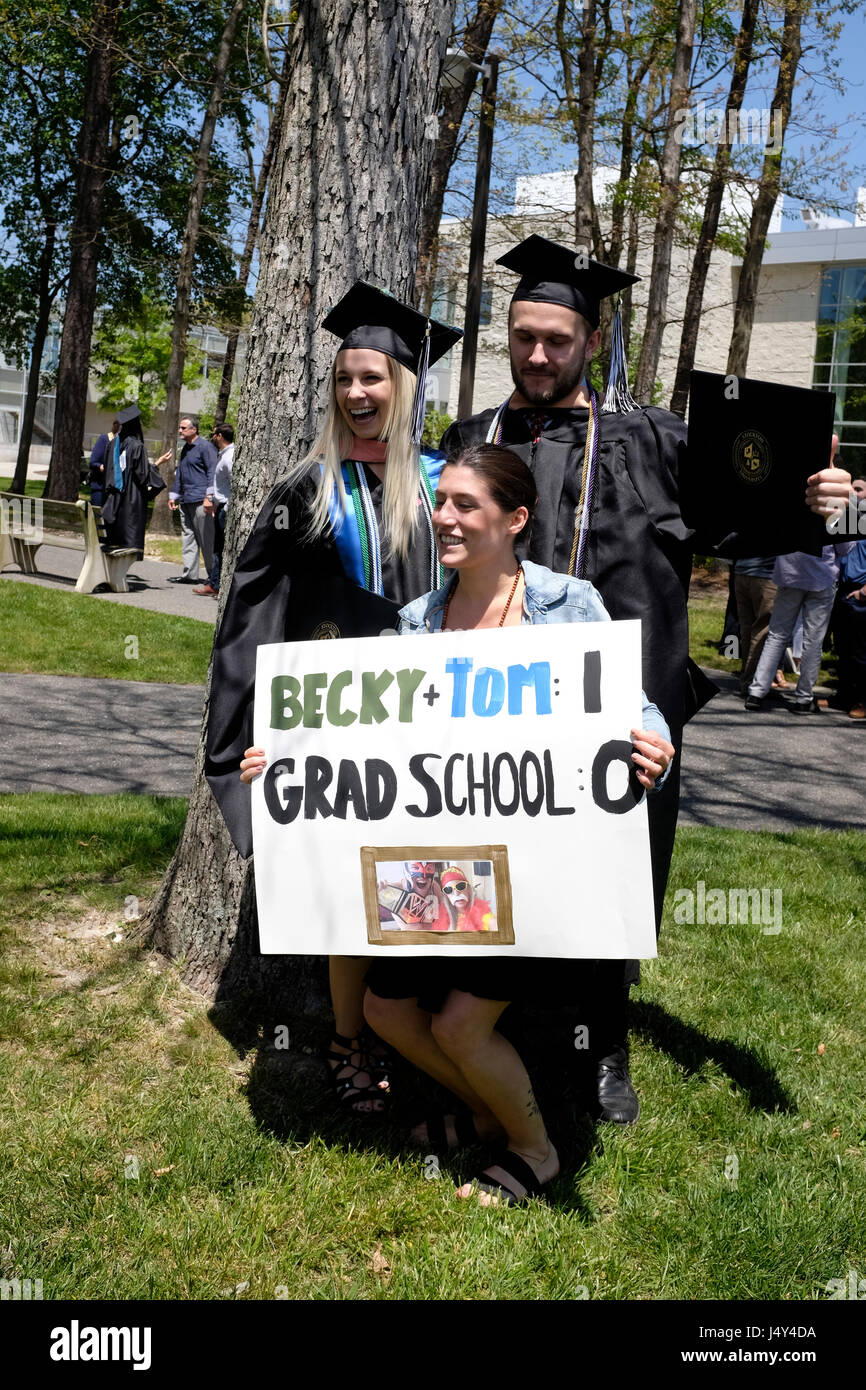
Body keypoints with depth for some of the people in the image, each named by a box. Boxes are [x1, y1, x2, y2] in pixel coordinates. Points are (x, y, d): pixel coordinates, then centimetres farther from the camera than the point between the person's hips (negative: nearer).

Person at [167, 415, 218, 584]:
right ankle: (189, 574, 10)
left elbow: (212, 472, -12)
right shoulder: (185, 448, 20)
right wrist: (173, 496, 25)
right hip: (185, 501, 9)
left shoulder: (205, 446, -6)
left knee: (206, 539, -5)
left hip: (200, 500, -9)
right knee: (188, 538, 8)